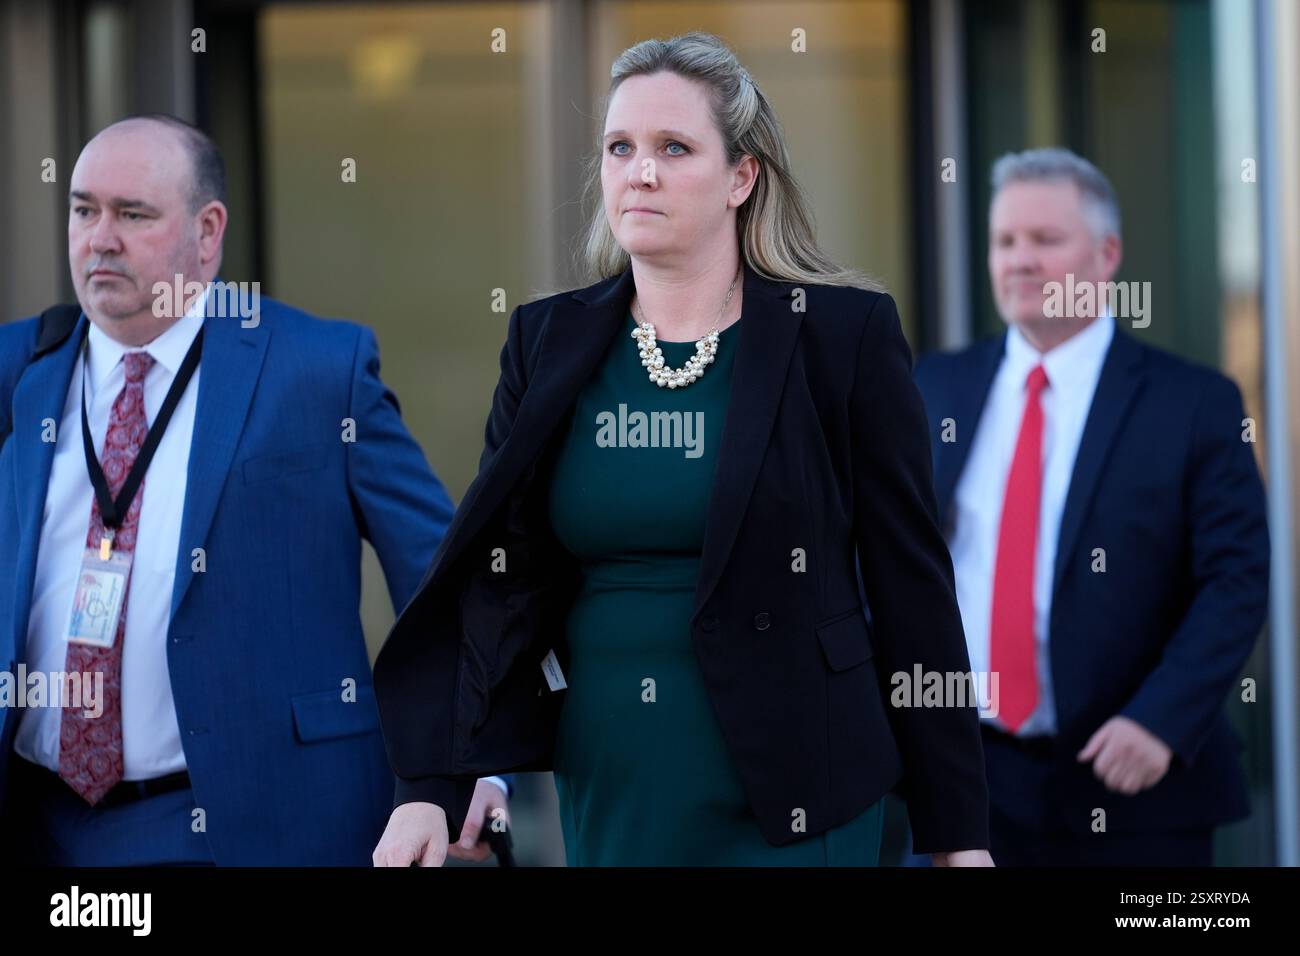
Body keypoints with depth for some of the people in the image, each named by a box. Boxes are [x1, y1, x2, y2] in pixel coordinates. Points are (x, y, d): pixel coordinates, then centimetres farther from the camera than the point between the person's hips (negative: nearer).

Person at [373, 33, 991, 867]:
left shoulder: (843, 334, -5)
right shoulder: (548, 340, 4)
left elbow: (911, 584, -4)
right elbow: (492, 576, 1)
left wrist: (957, 829, -4)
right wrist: (431, 787, -10)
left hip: (793, 793, -3)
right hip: (608, 793, 3)